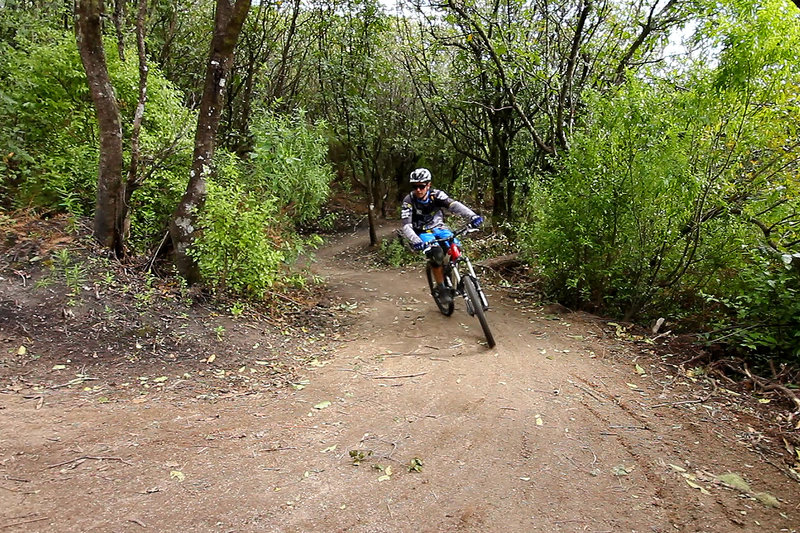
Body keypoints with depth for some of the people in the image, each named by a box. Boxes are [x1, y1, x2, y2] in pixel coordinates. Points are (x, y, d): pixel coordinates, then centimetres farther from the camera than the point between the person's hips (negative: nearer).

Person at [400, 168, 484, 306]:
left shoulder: (436, 194, -14)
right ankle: (441, 288, -13)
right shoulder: (409, 201, -17)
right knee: (436, 254, -31)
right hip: (423, 232, -2)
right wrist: (415, 241, -44)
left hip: (440, 228, 2)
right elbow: (406, 226, -24)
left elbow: (454, 205, -28)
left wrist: (472, 216, -45)